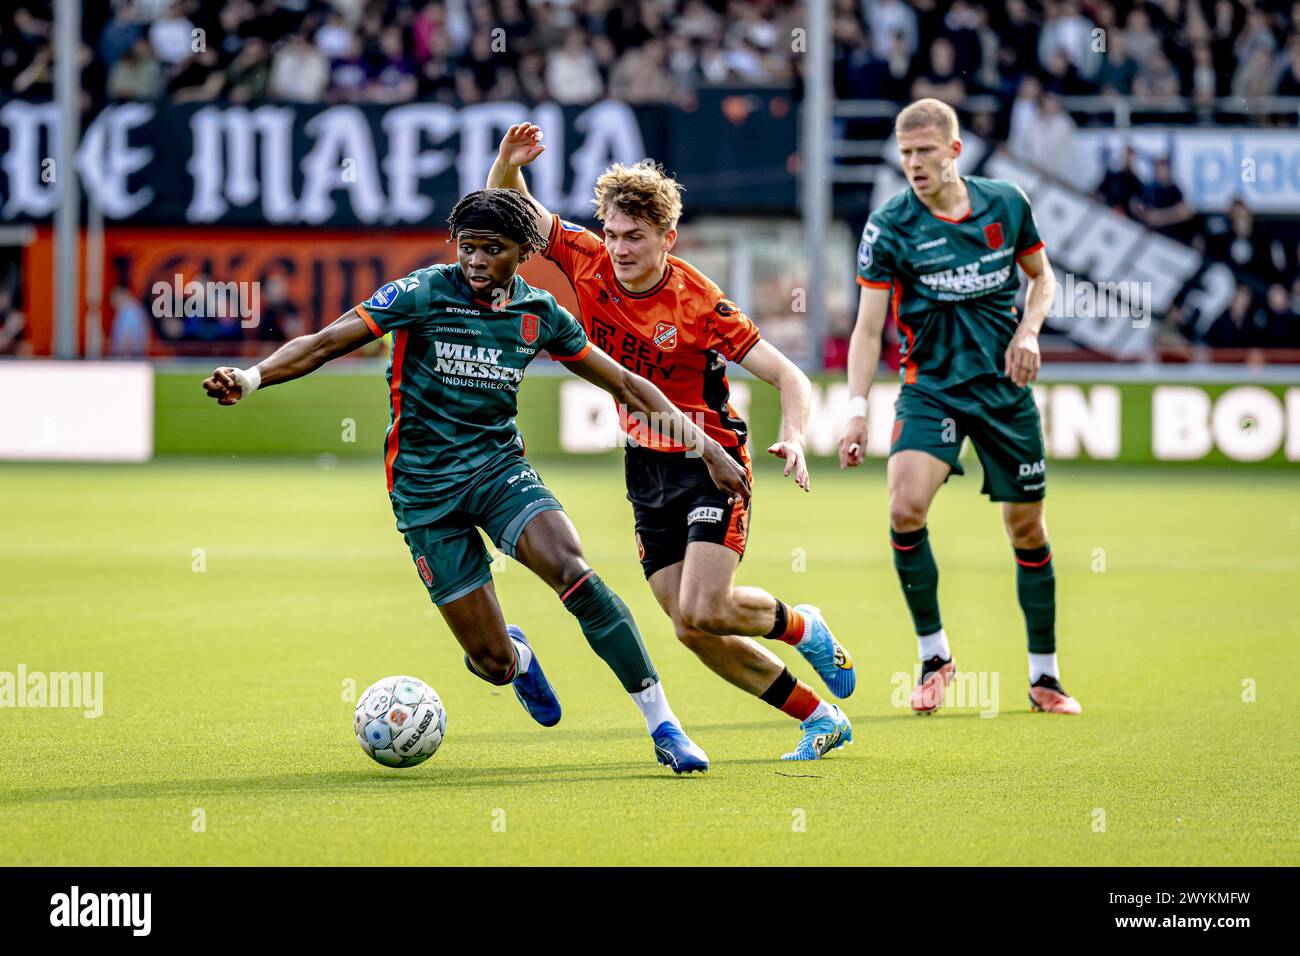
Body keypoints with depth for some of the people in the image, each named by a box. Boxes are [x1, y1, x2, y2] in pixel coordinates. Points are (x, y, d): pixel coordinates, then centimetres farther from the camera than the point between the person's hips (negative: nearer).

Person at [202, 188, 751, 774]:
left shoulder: (540, 313, 1)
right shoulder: (422, 295, -10)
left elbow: (624, 384, 11)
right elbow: (324, 344, -12)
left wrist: (707, 449, 9)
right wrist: (253, 376, -30)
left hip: (499, 466, 2)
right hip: (424, 489, -2)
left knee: (574, 574, -28)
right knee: (492, 660, -5)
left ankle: (662, 724, -18)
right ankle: (518, 656, 37)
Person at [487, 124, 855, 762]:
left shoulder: (698, 304, -19)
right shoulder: (589, 264, -7)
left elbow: (788, 376, -15)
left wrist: (793, 437, -33)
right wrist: (508, 165, -20)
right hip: (646, 465, 5)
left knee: (704, 610, -20)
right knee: (692, 629, 2)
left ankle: (802, 627, 13)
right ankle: (819, 718, 16)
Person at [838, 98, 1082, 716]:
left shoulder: (1006, 203, -2)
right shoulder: (888, 227, -9)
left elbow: (1042, 276, 14)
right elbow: (868, 328, -8)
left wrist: (1029, 330, -5)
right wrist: (858, 410, -18)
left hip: (1006, 387, 2)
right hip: (930, 387, -2)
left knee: (1027, 529, 6)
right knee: (905, 509, -24)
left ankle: (1044, 676, 22)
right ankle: (933, 657, -6)